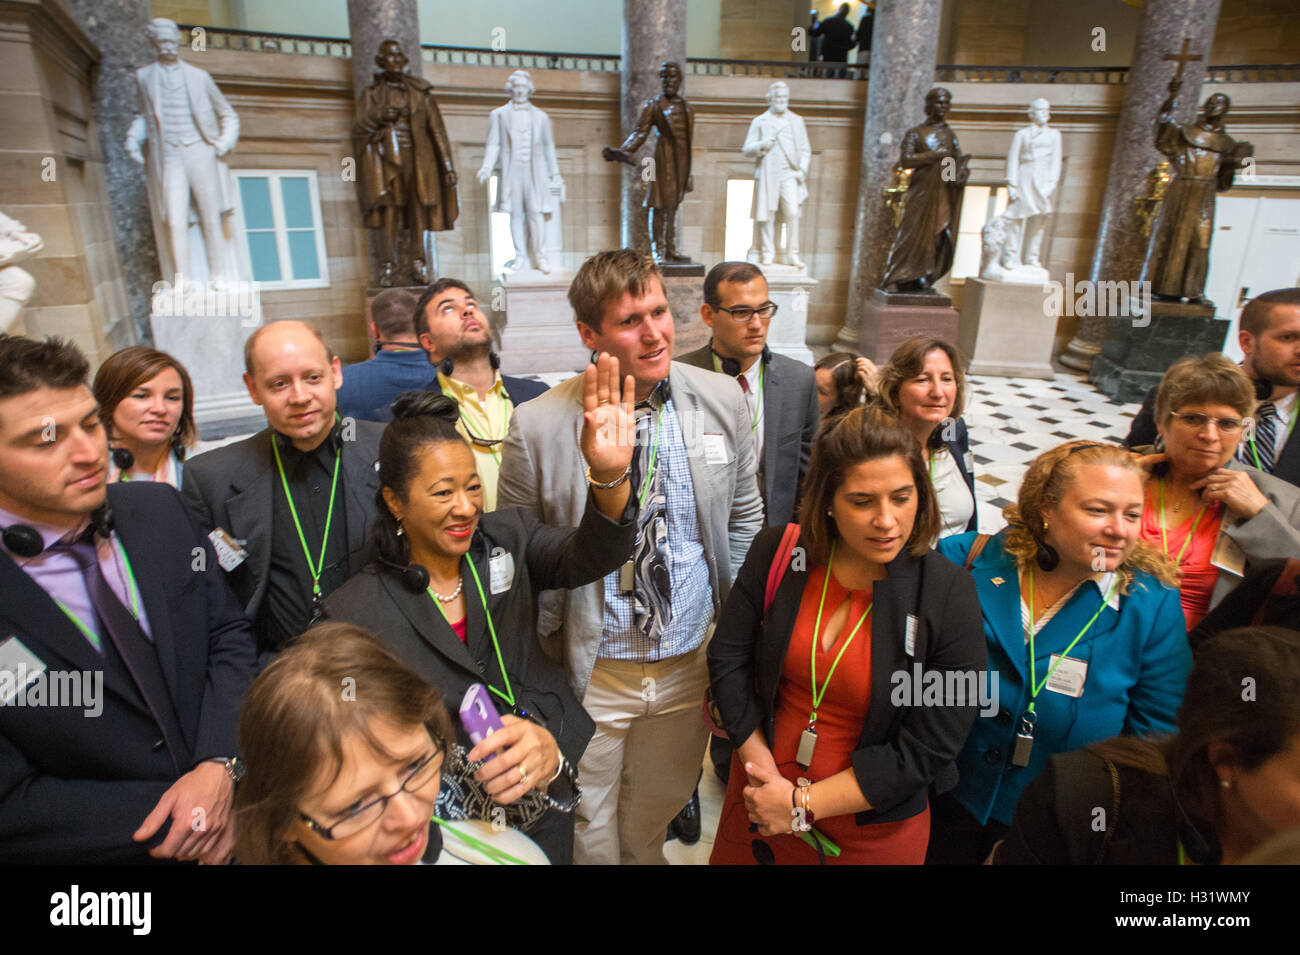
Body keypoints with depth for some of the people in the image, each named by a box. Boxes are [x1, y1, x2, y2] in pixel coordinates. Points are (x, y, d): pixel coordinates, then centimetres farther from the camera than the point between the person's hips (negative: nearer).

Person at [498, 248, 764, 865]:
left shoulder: (722, 401, -8)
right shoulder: (537, 427, -17)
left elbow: (744, 518, 5)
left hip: (691, 661, 3)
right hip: (591, 673, -3)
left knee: (659, 809, 28)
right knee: (589, 829, 20)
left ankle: (643, 854, 59)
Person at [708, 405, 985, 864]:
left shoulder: (949, 598, -19)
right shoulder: (777, 552, -12)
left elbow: (927, 751, -18)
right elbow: (727, 659, -7)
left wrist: (802, 804, -17)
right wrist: (762, 769, -13)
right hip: (763, 792, 3)